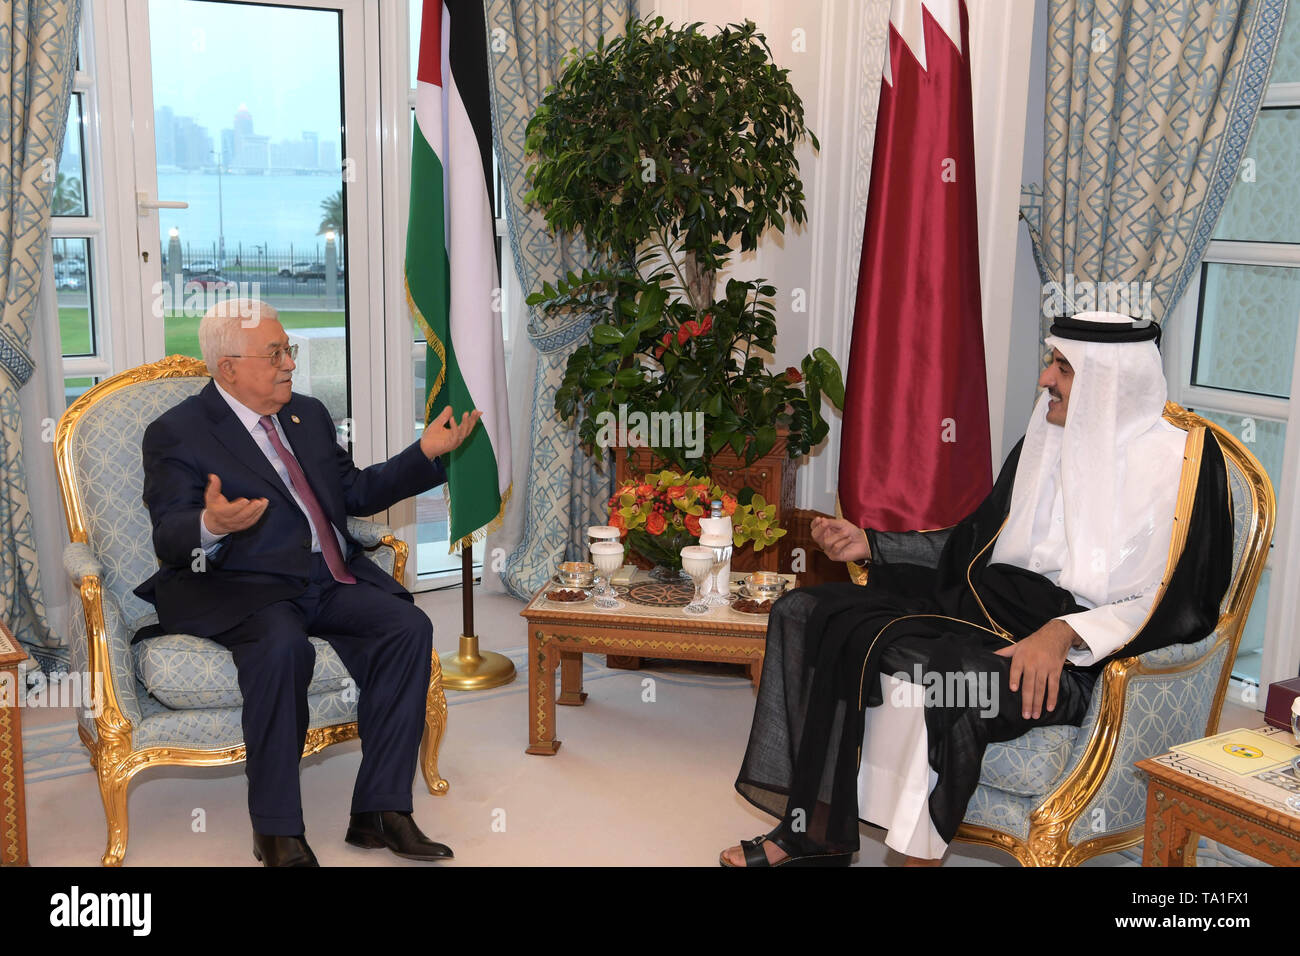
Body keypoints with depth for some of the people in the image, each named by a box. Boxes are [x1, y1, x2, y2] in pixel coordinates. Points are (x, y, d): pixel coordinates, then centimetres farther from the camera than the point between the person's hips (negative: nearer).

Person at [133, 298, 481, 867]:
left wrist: (426, 454, 14)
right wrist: (211, 525, -34)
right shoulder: (176, 434, 0)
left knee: (408, 626, -20)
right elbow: (169, 539, -9)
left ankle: (380, 811, -15)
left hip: (332, 580, 6)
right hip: (241, 588, -6)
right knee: (283, 645, -36)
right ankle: (277, 832, -22)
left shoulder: (309, 415, 20)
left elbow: (356, 492, 25)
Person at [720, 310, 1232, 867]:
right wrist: (870, 545, 15)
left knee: (918, 671, -38)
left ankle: (917, 848, -19)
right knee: (805, 613, -5)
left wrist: (1063, 633, -25)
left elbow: (1179, 604, -13)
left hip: (1080, 655, -8)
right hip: (988, 604, 8)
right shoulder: (1046, 441, 15)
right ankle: (810, 828, -6)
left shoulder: (1182, 459, -7)